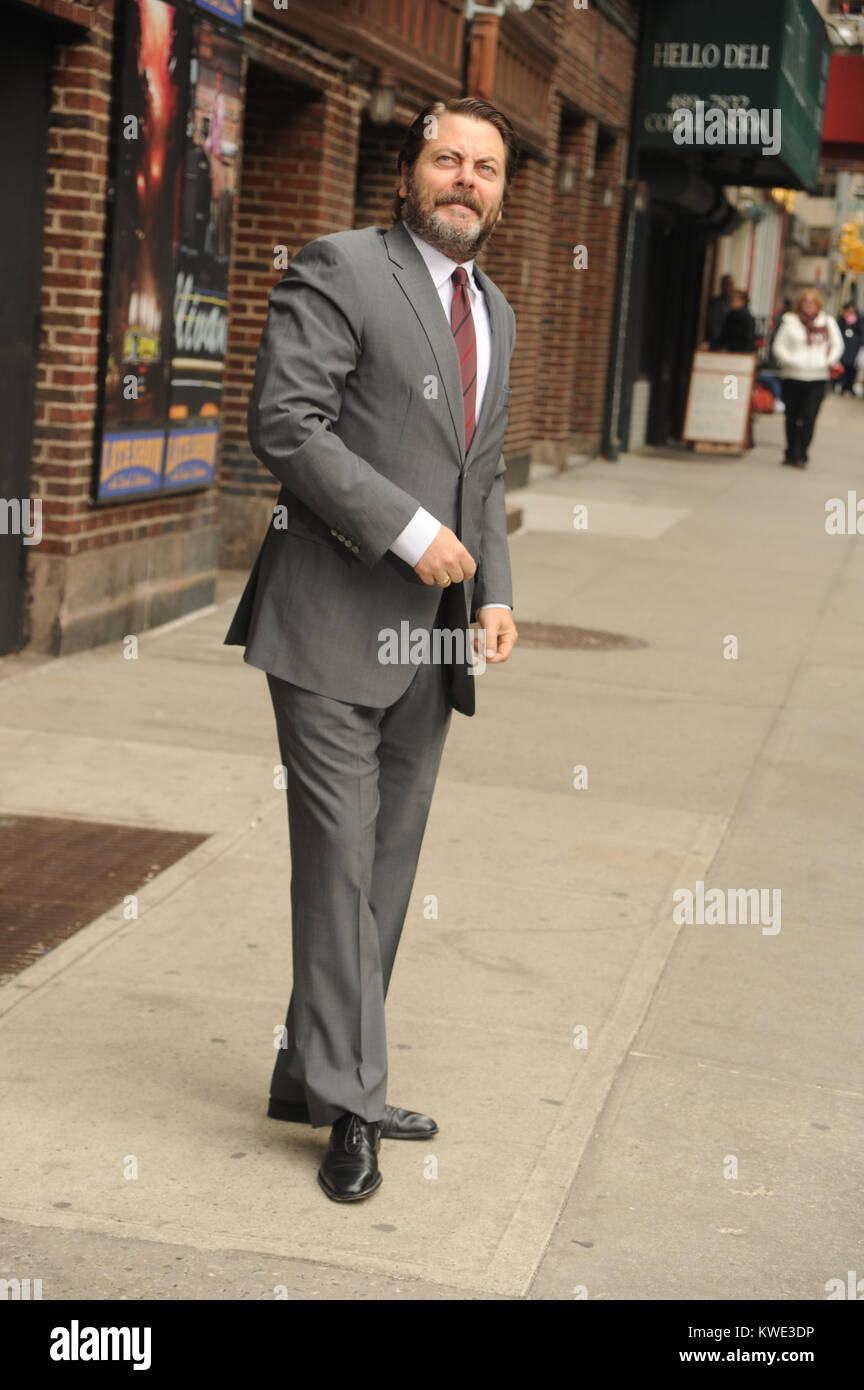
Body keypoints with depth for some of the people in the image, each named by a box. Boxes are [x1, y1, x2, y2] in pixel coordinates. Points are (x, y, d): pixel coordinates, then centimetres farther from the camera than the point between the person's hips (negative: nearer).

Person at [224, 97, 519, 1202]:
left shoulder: (495, 312, 18)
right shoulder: (341, 269, -6)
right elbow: (284, 422, -15)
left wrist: (495, 592, 9)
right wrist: (408, 529, -18)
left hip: (429, 636, 7)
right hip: (334, 623, -7)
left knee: (387, 868, 10)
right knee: (342, 860, -5)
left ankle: (314, 1078, 21)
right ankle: (347, 1100, 4)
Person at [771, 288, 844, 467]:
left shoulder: (827, 322, 8)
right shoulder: (790, 322, 3)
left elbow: (837, 345, 13)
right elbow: (779, 347, 2)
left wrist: (829, 361, -3)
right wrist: (791, 361, -13)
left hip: (817, 378, 0)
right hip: (792, 377, 0)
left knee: (809, 418, -11)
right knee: (792, 417, 8)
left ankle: (799, 455, -10)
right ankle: (792, 452, 23)